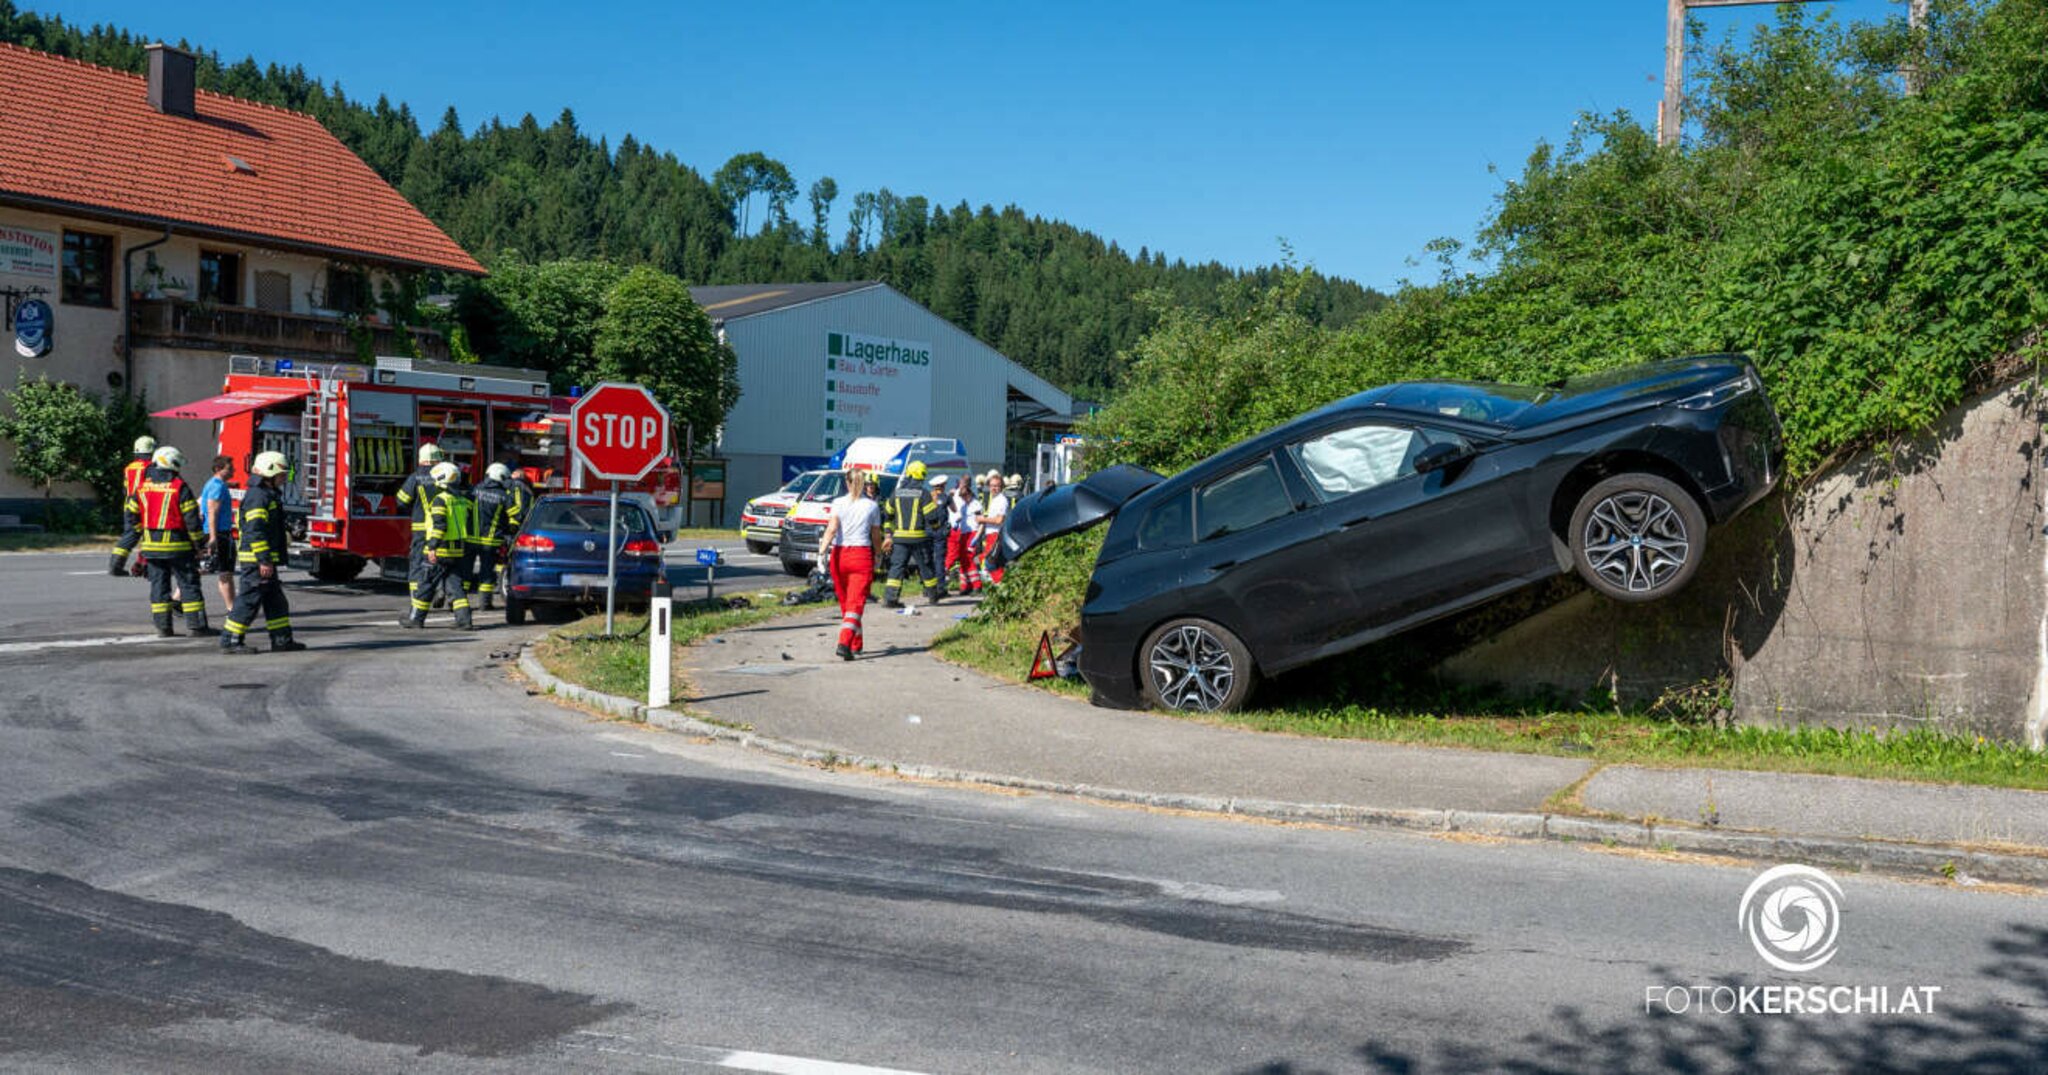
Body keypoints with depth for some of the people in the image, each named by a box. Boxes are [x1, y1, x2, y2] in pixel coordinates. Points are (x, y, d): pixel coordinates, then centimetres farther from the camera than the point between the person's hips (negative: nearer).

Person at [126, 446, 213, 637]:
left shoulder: (142, 487, 6)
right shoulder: (179, 487, -10)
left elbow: (130, 514, 10)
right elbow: (191, 518, -12)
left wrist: (140, 535, 20)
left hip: (151, 546, 5)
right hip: (177, 545, -5)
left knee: (159, 585, 9)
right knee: (189, 584, 1)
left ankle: (163, 627, 9)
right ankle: (197, 625, 0)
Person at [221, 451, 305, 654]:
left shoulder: (267, 495, 18)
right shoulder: (258, 496, -15)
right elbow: (255, 531, -22)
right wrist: (264, 561, -23)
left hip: (263, 561, 11)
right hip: (256, 561, -11)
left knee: (275, 601, 12)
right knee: (248, 600, -7)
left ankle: (282, 639, 16)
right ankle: (230, 641, -2)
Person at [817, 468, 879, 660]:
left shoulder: (839, 503, 0)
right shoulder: (872, 506, 3)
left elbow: (831, 529, -13)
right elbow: (875, 536, 10)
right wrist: (878, 555, 25)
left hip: (840, 554, 1)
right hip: (862, 555, -1)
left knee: (845, 603, 17)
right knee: (856, 604, -5)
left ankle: (856, 646, 27)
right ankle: (844, 643, -25)